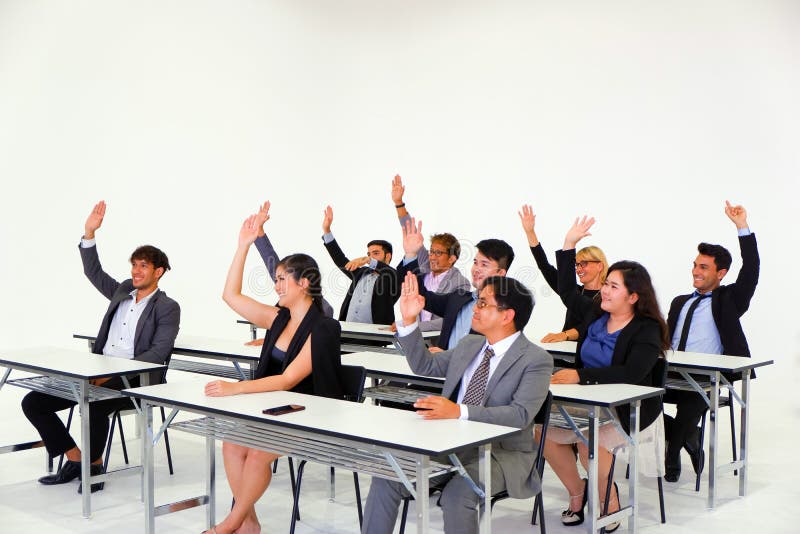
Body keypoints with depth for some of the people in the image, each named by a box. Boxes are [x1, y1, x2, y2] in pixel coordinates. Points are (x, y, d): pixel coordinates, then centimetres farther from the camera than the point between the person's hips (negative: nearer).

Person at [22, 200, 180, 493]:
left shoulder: (168, 308, -3)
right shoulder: (123, 292, 18)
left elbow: (158, 353, -13)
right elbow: (94, 272, 20)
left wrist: (117, 372, -21)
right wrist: (89, 233, 7)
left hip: (132, 380, -7)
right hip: (98, 372, 7)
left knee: (93, 404, -38)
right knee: (32, 402, -4)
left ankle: (94, 463, -10)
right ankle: (75, 459, 4)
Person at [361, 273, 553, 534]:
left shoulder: (536, 360, -10)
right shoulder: (469, 345, 13)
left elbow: (520, 415, -22)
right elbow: (424, 365, 21)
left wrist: (459, 411, -33)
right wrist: (408, 321, 7)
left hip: (501, 452, -6)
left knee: (457, 493, -33)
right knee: (386, 478, -11)